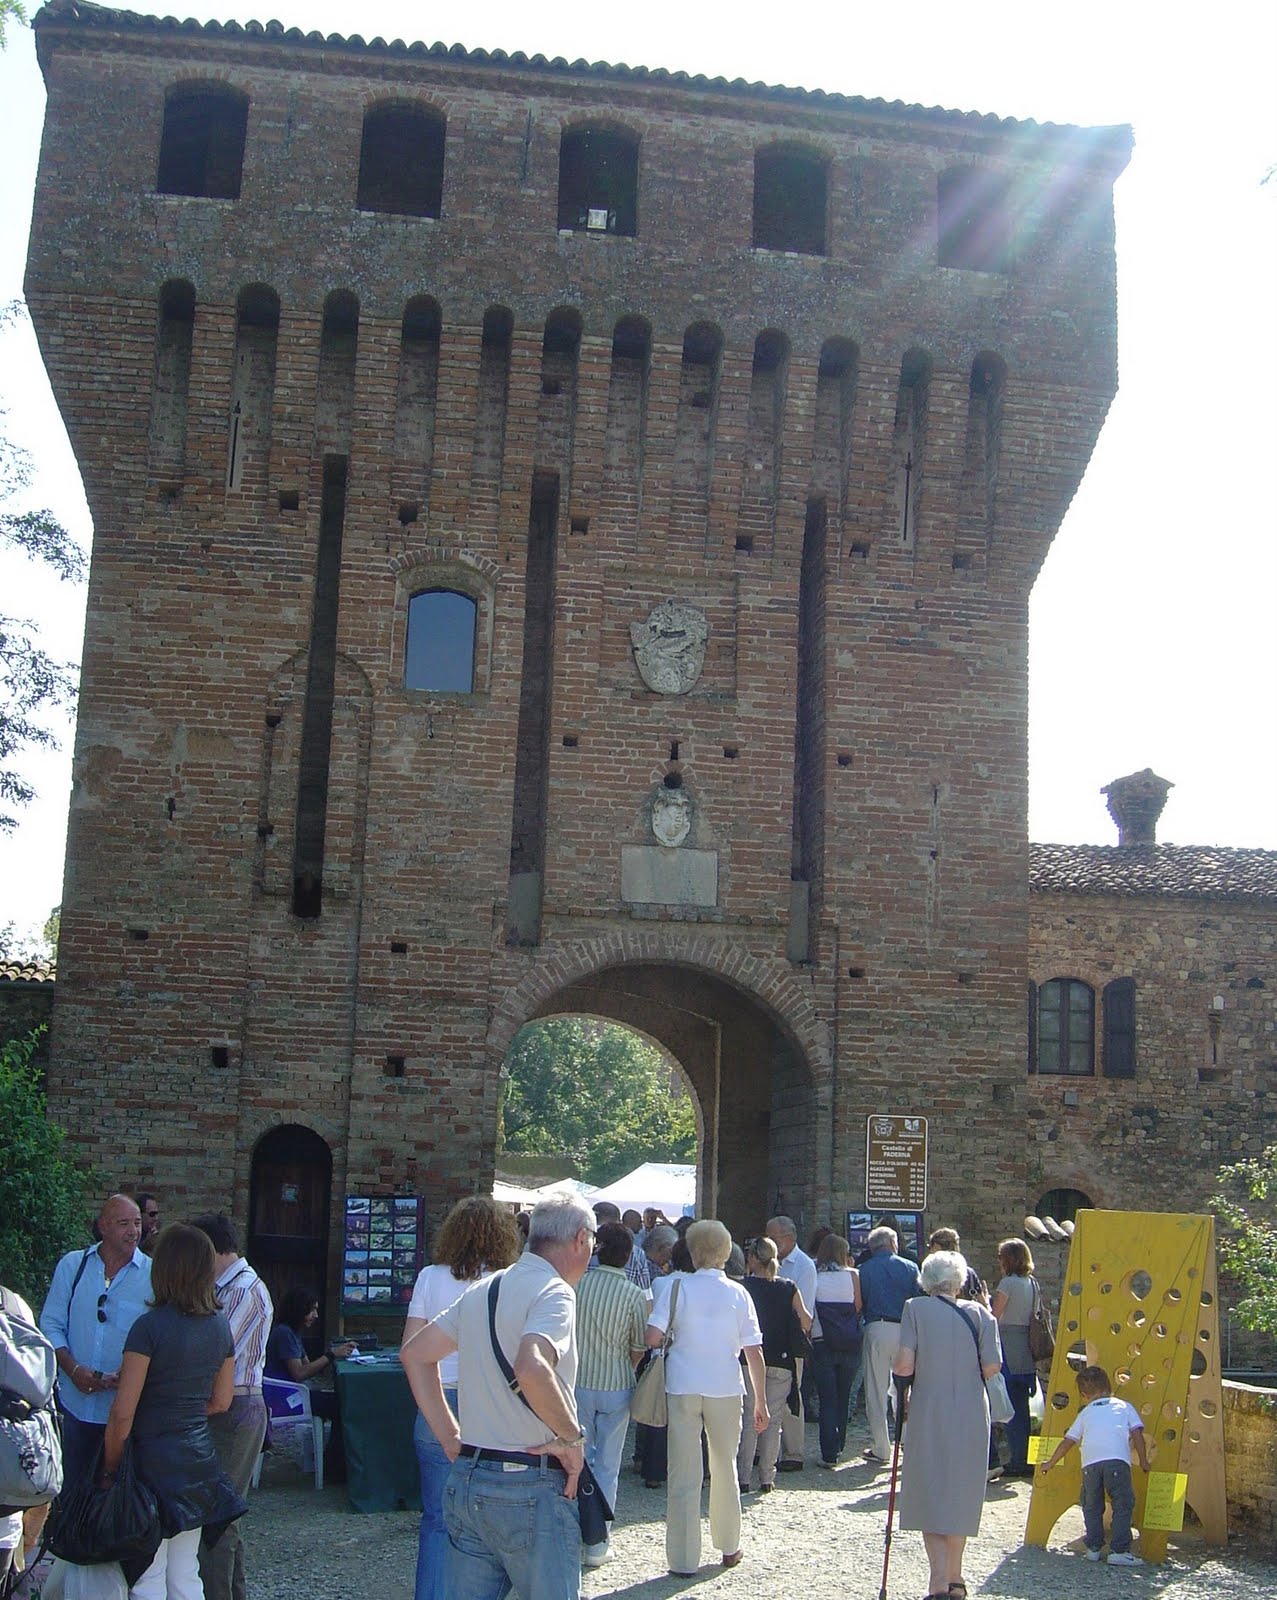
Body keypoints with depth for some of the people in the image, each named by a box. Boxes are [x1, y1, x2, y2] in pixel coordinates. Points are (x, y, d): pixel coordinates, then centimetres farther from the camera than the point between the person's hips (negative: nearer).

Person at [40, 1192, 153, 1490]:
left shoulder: (153, 1275, -5)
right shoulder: (72, 1265, 3)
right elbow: (51, 1325, 3)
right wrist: (73, 1370, -12)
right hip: (75, 1401, 2)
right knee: (72, 1486, 12)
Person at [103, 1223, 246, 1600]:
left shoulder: (151, 1326, -15)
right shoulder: (220, 1325, 4)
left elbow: (123, 1412, -15)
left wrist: (111, 1467, -3)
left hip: (154, 1459, -6)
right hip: (198, 1459, 6)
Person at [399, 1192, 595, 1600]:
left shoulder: (481, 1291, 13)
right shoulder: (553, 1292, -12)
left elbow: (414, 1353, 20)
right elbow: (532, 1370, -30)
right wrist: (572, 1436, -16)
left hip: (466, 1479, 8)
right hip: (528, 1490, -8)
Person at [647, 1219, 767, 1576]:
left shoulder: (679, 1288, -4)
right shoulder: (738, 1293, 0)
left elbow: (652, 1337, -12)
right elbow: (754, 1352, -1)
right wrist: (760, 1401, 6)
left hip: (682, 1386, -1)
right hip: (725, 1388, 1)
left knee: (684, 1475, 5)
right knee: (725, 1467, 19)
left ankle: (684, 1560, 8)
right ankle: (729, 1546, 32)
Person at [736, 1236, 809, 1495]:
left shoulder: (744, 1287, -4)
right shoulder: (788, 1288, 2)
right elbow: (806, 1322, 1)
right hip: (782, 1362, 2)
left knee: (748, 1420, 4)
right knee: (773, 1421, 8)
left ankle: (743, 1478, 2)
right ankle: (767, 1478, 9)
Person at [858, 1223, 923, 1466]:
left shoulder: (865, 1270, 4)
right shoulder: (909, 1267, 7)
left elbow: (859, 1304, 3)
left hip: (877, 1330, -1)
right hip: (905, 1330, 1)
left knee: (877, 1391, 4)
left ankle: (880, 1449, 5)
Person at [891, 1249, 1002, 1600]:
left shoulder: (915, 1309, -5)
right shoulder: (978, 1313, -1)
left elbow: (904, 1364, -14)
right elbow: (992, 1367, -5)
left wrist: (894, 1363, 7)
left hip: (928, 1415, -2)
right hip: (971, 1416, 2)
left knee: (931, 1496, 4)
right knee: (961, 1495, 17)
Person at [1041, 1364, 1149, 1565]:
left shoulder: (1085, 1413, 29)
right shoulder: (1125, 1406, 25)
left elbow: (1068, 1441, 31)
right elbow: (1137, 1434, 14)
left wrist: (1051, 1463, 43)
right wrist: (1143, 1461, 24)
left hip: (1090, 1462, 2)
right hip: (1118, 1460, -2)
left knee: (1092, 1507, 18)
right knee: (1122, 1505, 3)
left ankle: (1094, 1548, 17)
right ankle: (1119, 1550, -5)